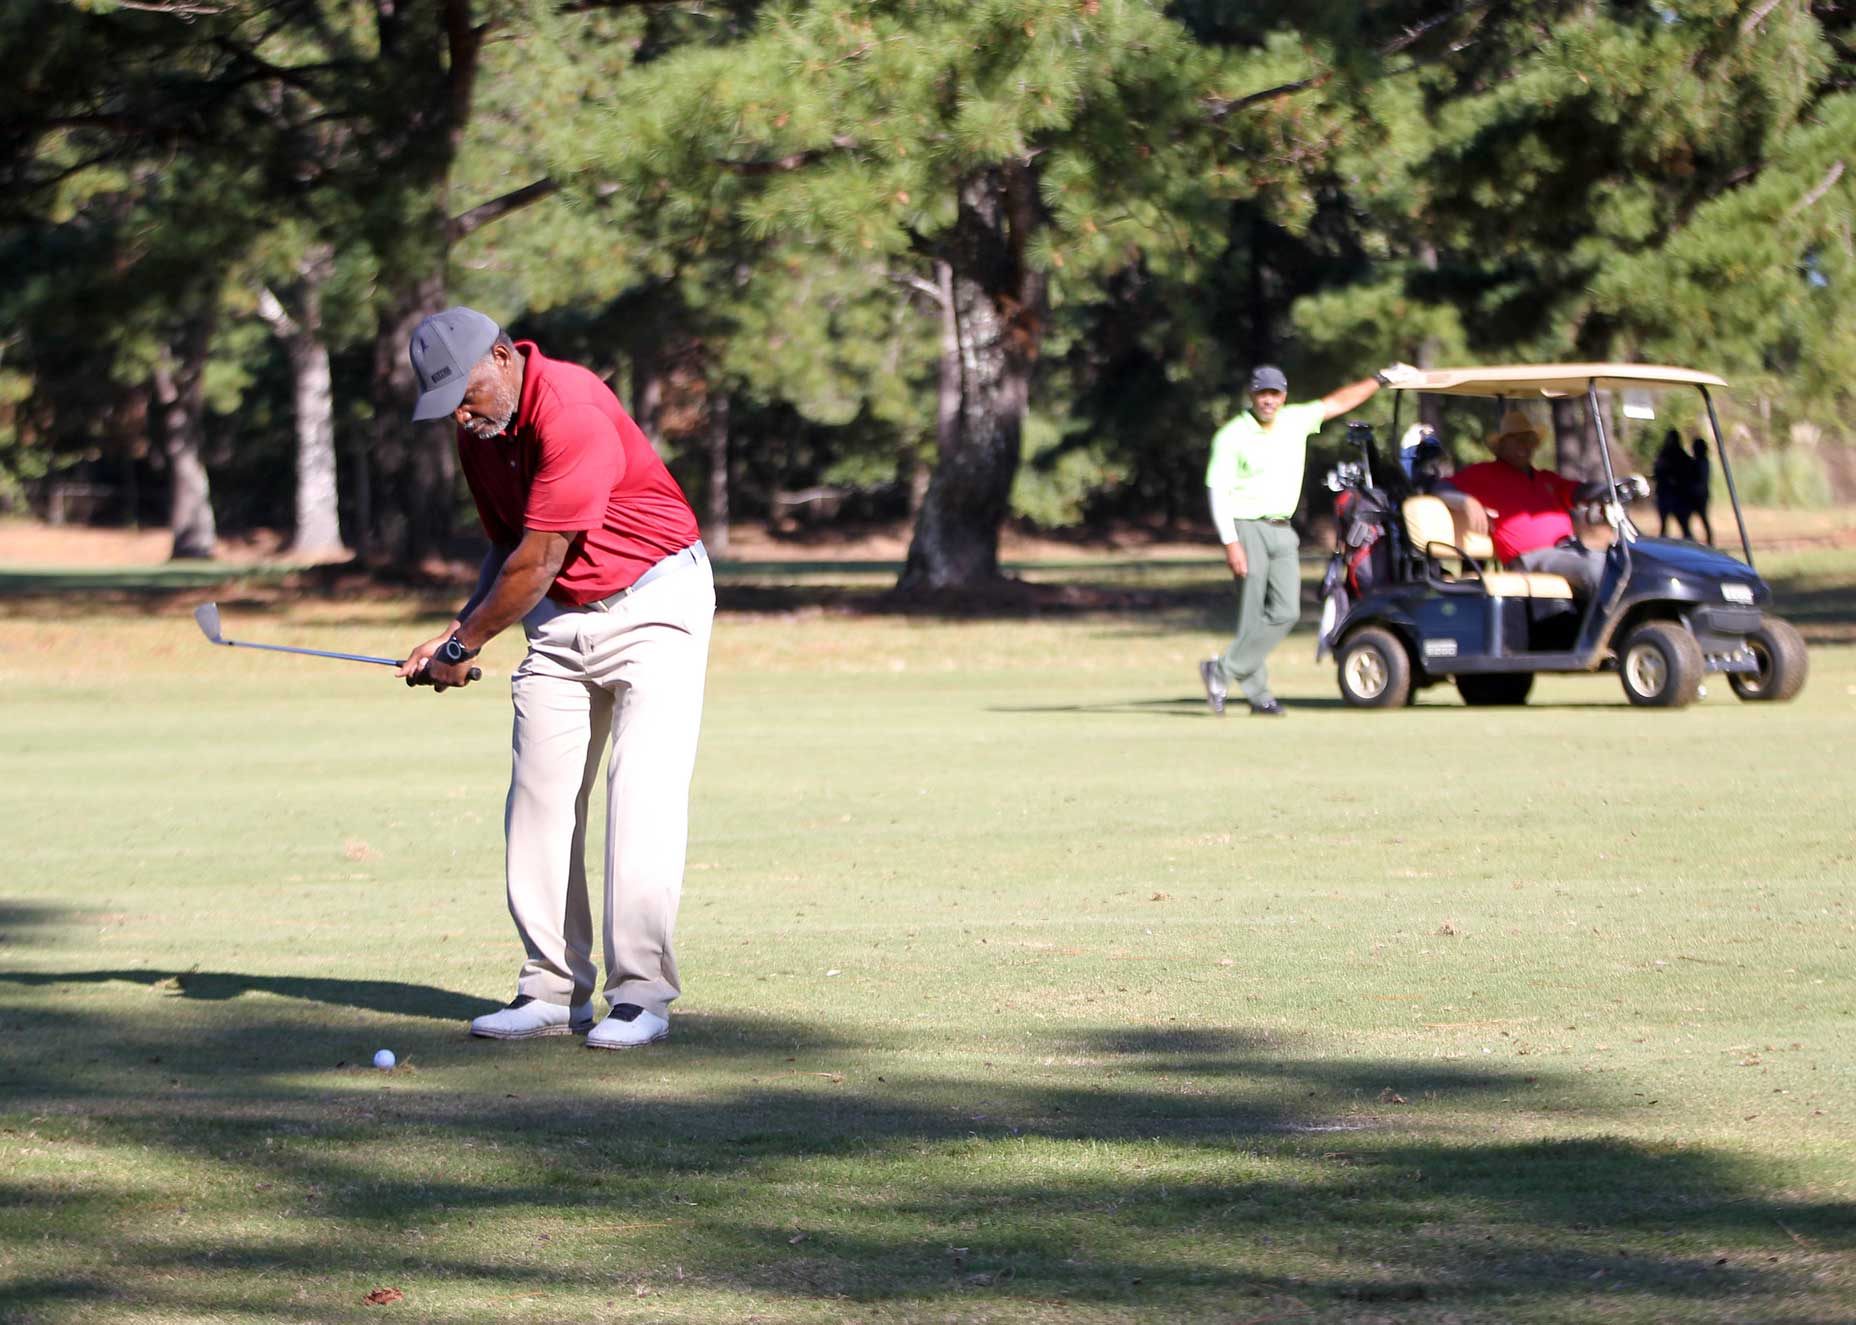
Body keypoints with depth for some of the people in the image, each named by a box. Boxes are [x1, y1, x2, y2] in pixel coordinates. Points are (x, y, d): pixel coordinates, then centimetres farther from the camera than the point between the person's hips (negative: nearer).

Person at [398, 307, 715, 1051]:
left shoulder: (572, 413, -26)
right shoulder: (479, 432, 2)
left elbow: (537, 563, -23)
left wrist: (464, 647, -12)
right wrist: (459, 633, -1)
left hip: (652, 601, -8)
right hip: (560, 619, 8)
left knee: (643, 797, -13)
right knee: (539, 799, 0)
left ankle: (642, 995, -11)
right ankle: (553, 990, 3)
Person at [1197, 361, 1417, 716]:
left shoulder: (1295, 421, 8)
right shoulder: (1232, 436, -7)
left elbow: (1338, 403, 18)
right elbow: (1218, 491, -10)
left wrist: (1382, 379, 17)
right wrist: (1230, 543, -18)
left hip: (1282, 530, 5)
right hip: (1247, 527, -5)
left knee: (1286, 611, -5)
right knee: (1253, 614, -7)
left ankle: (1223, 671, 3)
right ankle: (1257, 693, 3)